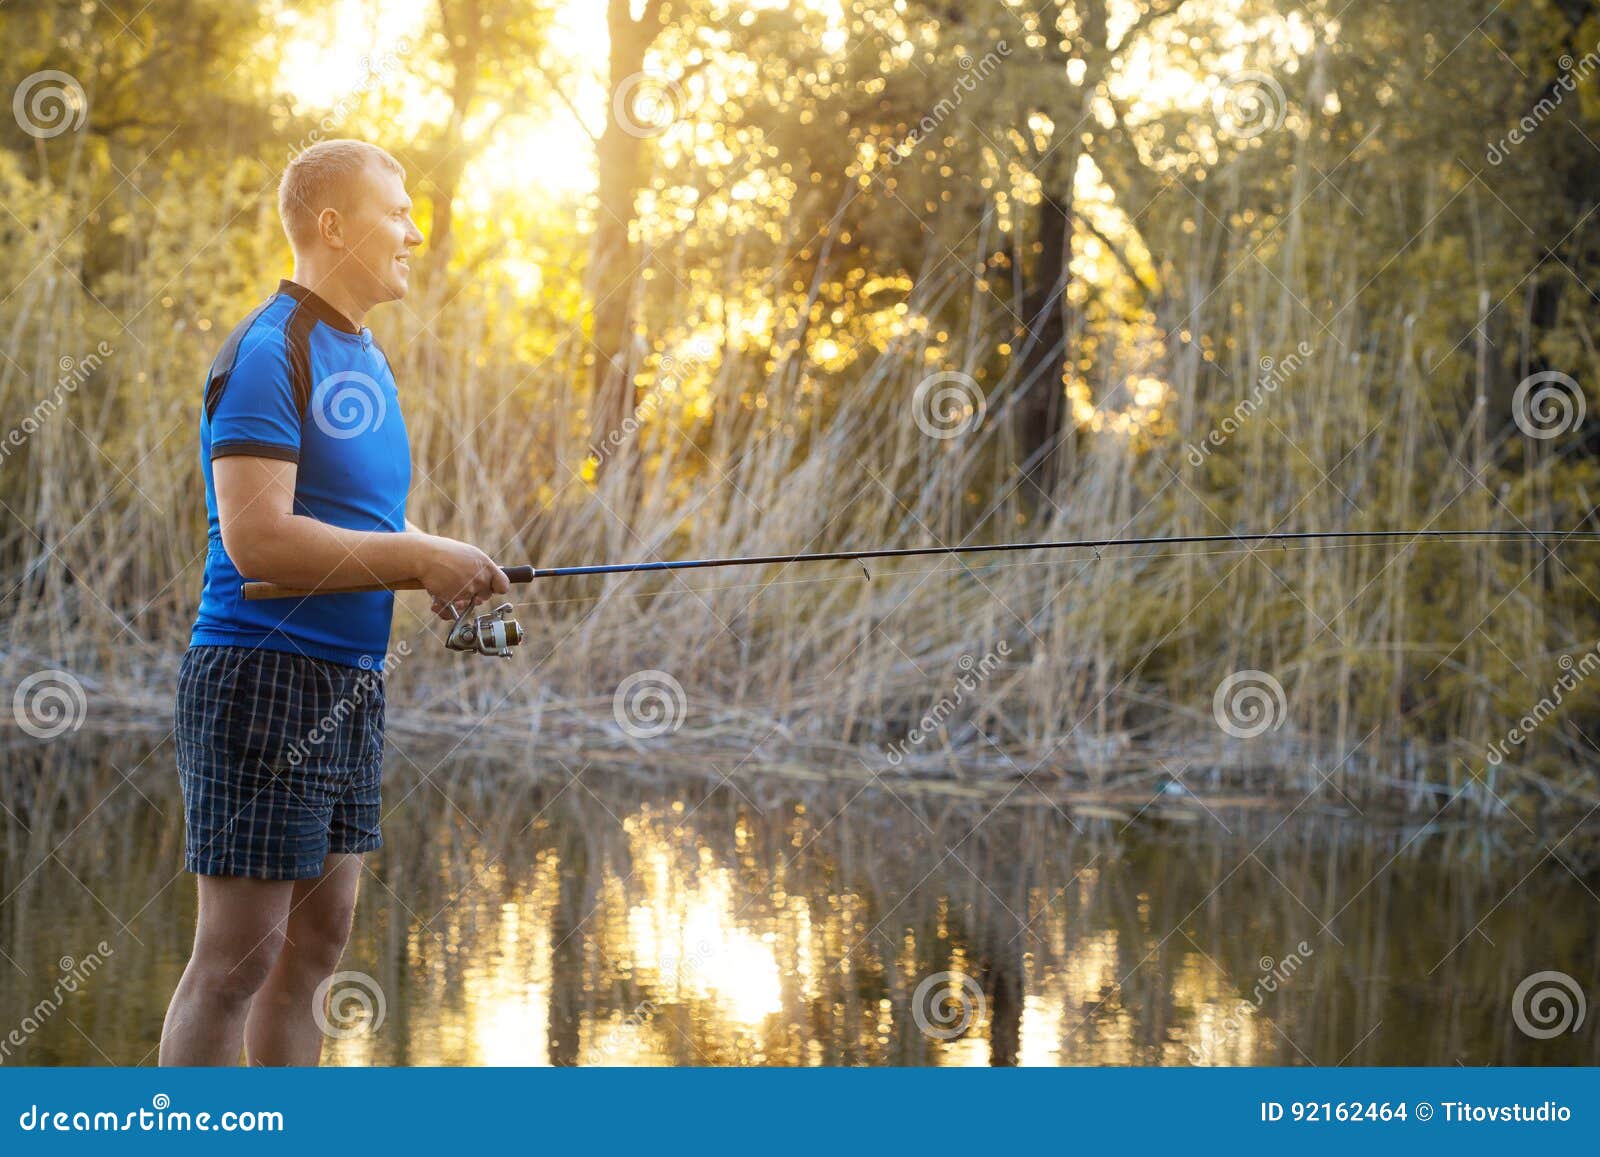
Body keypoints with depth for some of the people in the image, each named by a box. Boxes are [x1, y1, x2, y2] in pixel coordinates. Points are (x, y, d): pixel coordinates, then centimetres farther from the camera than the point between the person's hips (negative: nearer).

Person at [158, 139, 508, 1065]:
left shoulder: (365, 357, 16)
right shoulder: (268, 354, -14)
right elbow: (256, 537, -23)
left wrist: (445, 565, 6)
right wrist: (420, 556, -17)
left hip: (350, 679, 10)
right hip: (263, 675, -10)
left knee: (315, 946, 12)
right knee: (236, 957, -7)